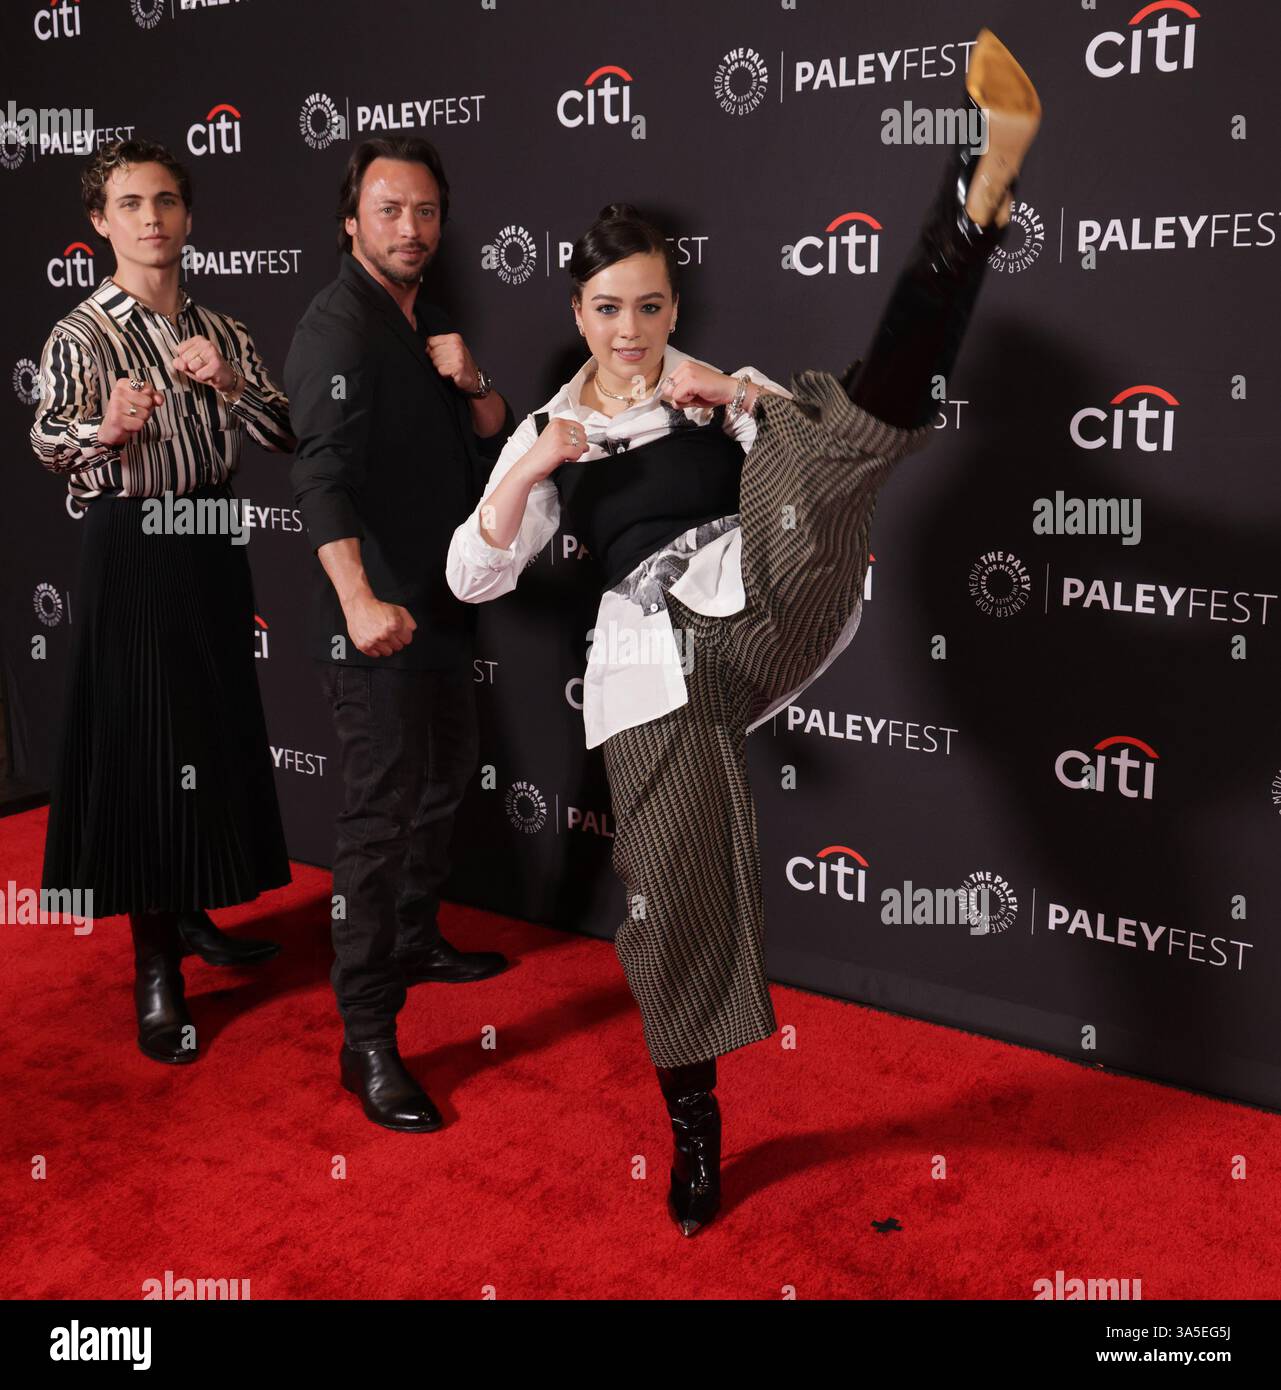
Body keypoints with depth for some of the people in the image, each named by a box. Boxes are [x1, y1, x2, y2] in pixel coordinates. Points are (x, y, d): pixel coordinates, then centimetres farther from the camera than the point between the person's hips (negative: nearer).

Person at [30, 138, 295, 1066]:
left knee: (211, 735, 12)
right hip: (133, 548, -5)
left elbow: (286, 434, 4)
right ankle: (155, 972, 6)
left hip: (212, 545, 6)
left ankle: (191, 918, 31)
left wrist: (230, 383, -13)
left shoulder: (223, 334, 9)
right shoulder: (83, 334, -5)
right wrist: (106, 428, -35)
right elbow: (49, 443, -15)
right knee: (140, 743, -3)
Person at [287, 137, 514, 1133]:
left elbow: (493, 442, 13)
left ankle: (416, 940, 41)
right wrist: (360, 600, -39)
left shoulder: (431, 322, 15)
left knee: (445, 780, 21)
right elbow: (323, 473, -26)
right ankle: (367, 1040, -2)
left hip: (442, 600, 9)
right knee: (384, 811, -9)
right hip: (378, 619, -9)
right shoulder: (341, 325, -13)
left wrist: (472, 383, -8)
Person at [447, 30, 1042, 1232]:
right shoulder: (547, 434, 15)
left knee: (877, 398, -21)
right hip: (656, 662, 1)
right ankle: (693, 1128, 23)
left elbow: (835, 438, 2)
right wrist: (525, 471, -9)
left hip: (758, 605, 0)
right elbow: (471, 577, 6)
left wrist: (738, 399, -11)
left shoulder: (718, 386, 16)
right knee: (674, 903, 1)